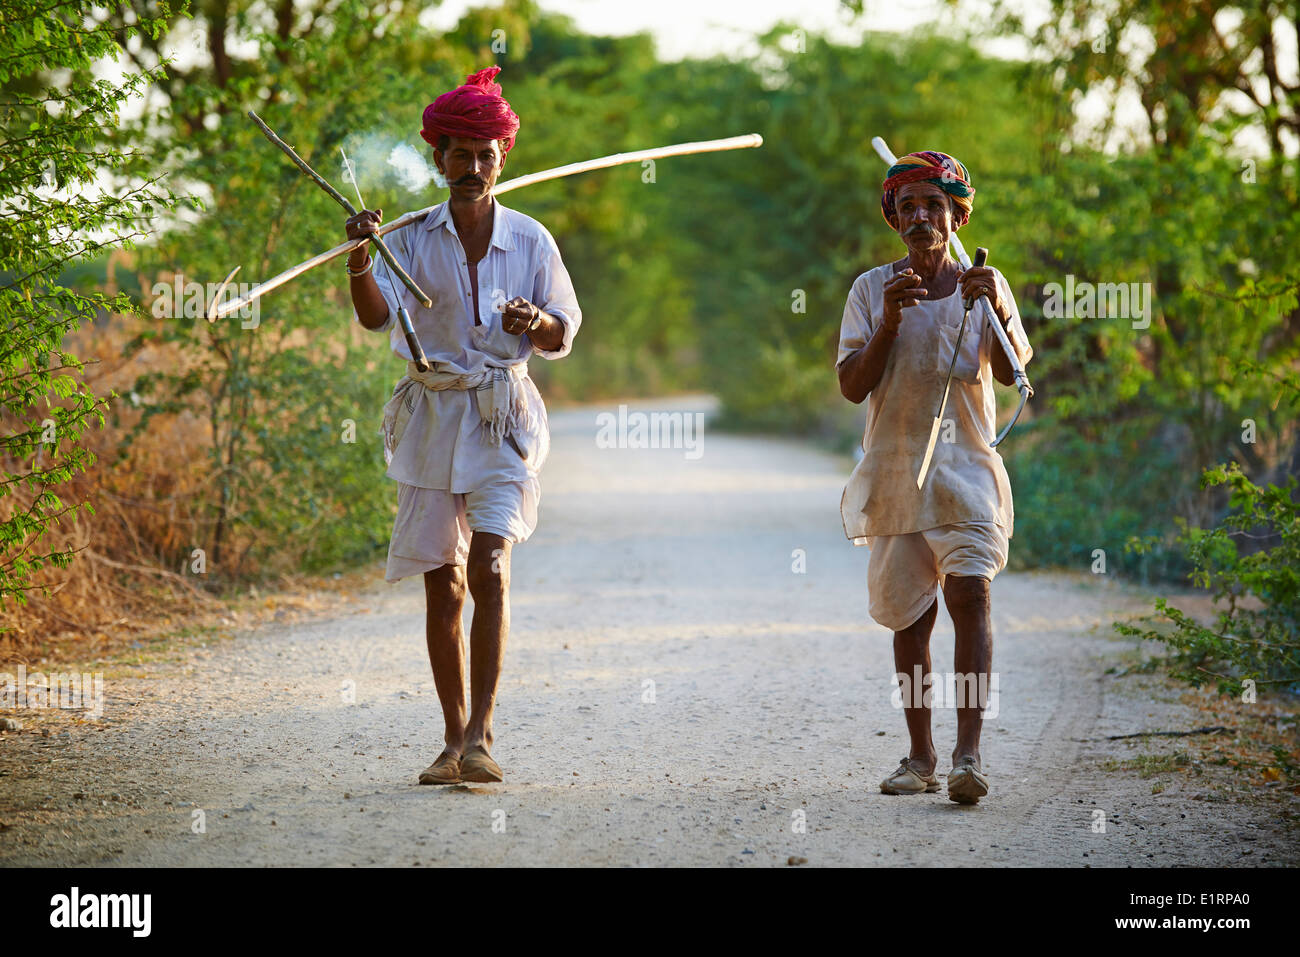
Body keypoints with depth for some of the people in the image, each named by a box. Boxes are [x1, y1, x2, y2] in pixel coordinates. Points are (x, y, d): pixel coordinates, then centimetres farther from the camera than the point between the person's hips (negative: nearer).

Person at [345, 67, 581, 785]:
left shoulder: (529, 240, 3)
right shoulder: (413, 238, 2)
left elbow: (561, 337, 8)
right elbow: (377, 316, -12)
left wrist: (534, 321, -14)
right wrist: (358, 259, -30)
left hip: (503, 417, -1)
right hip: (432, 415, 1)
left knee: (489, 568, -18)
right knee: (441, 584, 4)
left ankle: (480, 732, -17)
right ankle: (454, 740, 13)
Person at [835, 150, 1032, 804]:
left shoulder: (984, 284, 5)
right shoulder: (872, 290, 6)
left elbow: (1012, 371, -9)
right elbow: (852, 385, -3)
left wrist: (998, 311, -27)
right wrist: (890, 320, -16)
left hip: (964, 464, -1)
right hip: (894, 471, 2)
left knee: (970, 590, -18)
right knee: (908, 615, 5)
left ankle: (968, 755, -23)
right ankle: (920, 756, 16)